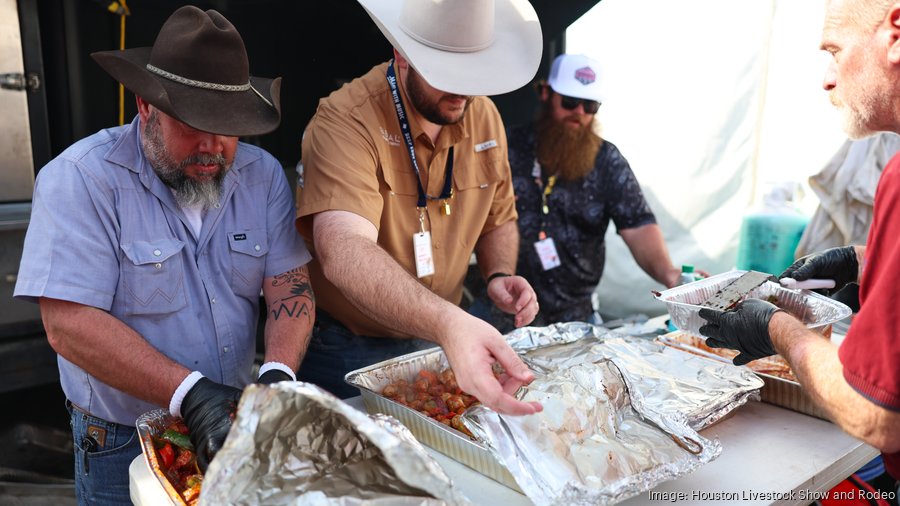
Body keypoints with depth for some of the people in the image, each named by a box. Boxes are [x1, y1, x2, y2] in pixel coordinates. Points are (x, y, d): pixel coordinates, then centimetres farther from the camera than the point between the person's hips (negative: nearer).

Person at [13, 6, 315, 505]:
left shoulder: (263, 174, -5)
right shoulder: (79, 178, -17)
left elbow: (290, 284, -9)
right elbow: (68, 325, -24)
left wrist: (278, 372, -27)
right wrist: (188, 393, -32)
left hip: (237, 426, 4)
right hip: (120, 445, -3)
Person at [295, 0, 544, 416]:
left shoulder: (484, 117, -4)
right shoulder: (346, 121, -25)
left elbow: (498, 220, 10)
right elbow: (343, 251, -41)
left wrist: (499, 275, -11)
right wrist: (448, 323, -56)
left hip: (434, 345, 6)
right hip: (346, 352, -5)